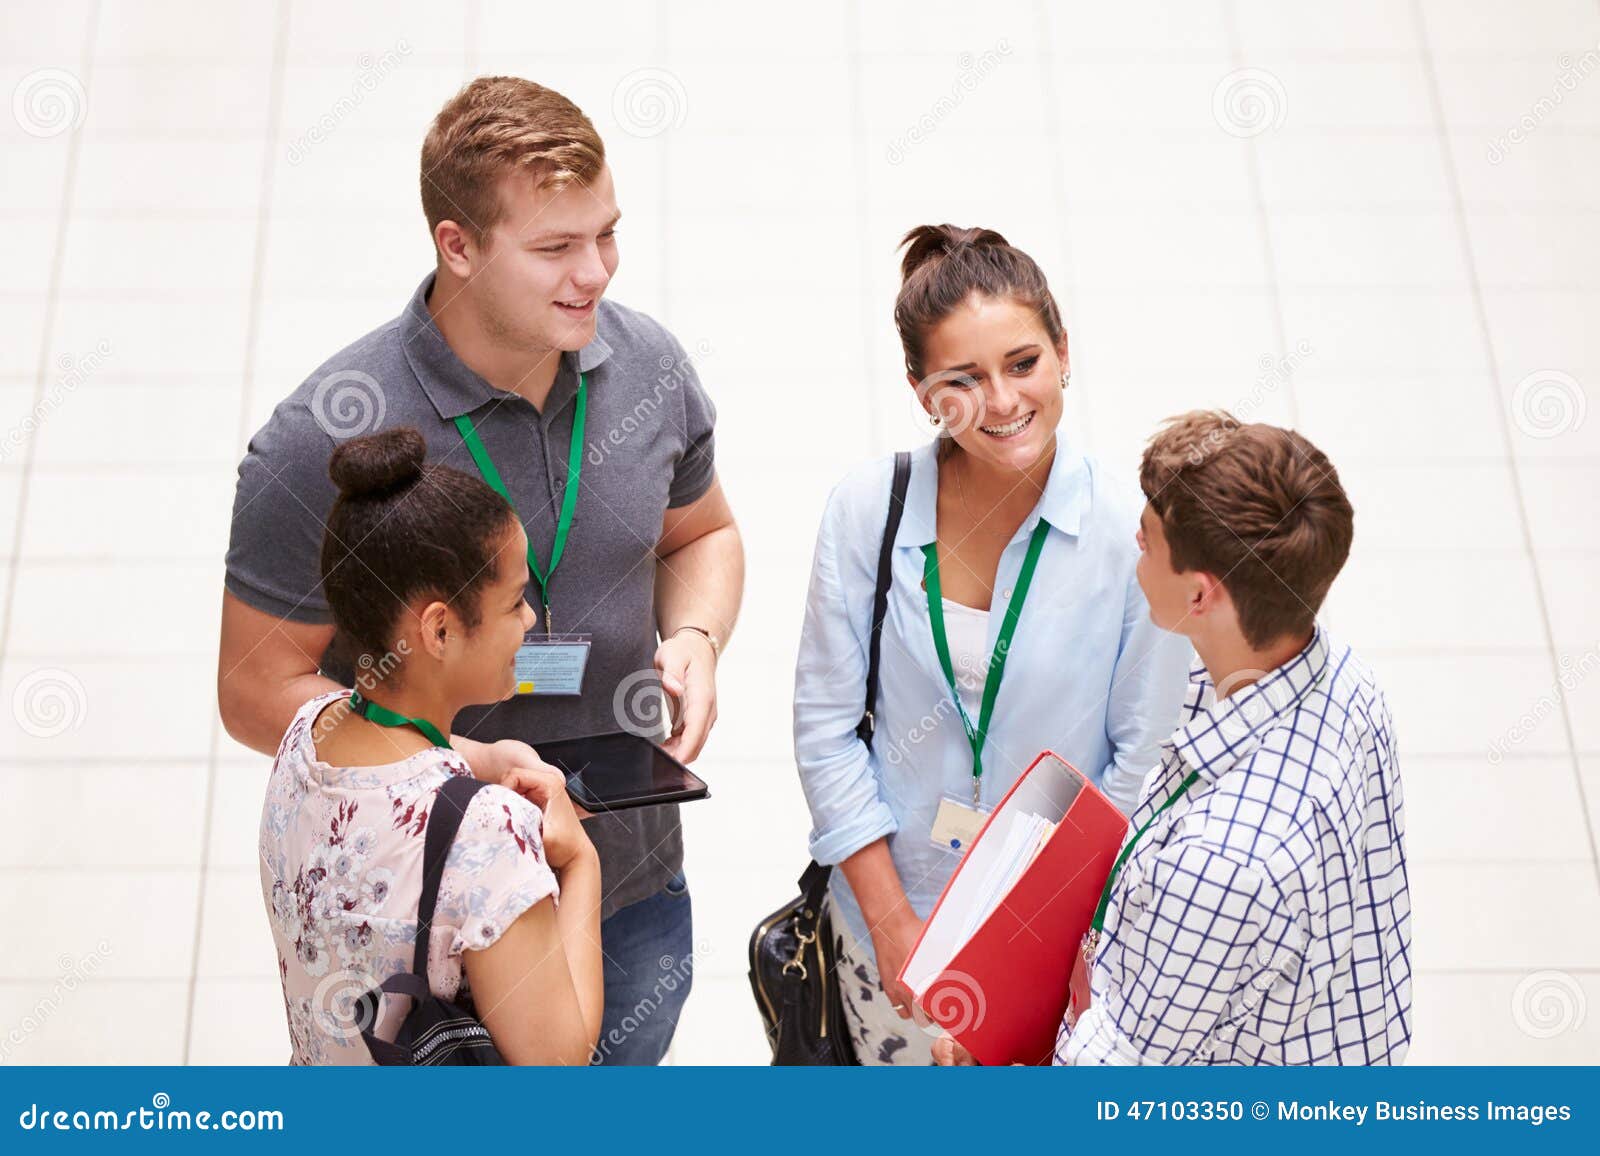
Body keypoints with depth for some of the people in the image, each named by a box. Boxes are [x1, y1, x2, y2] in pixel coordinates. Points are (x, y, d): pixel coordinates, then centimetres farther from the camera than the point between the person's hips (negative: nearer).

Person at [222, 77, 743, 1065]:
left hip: (634, 883, 5)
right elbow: (259, 689, -16)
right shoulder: (324, 443, -24)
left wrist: (695, 636, -11)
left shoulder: (648, 363, -9)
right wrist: (460, 762, -27)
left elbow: (702, 534, 10)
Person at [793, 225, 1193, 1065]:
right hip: (889, 910, 1)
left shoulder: (1132, 538, -16)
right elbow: (826, 726, -7)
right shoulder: (867, 511, -12)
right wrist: (894, 922, -9)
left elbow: (1145, 759, -8)